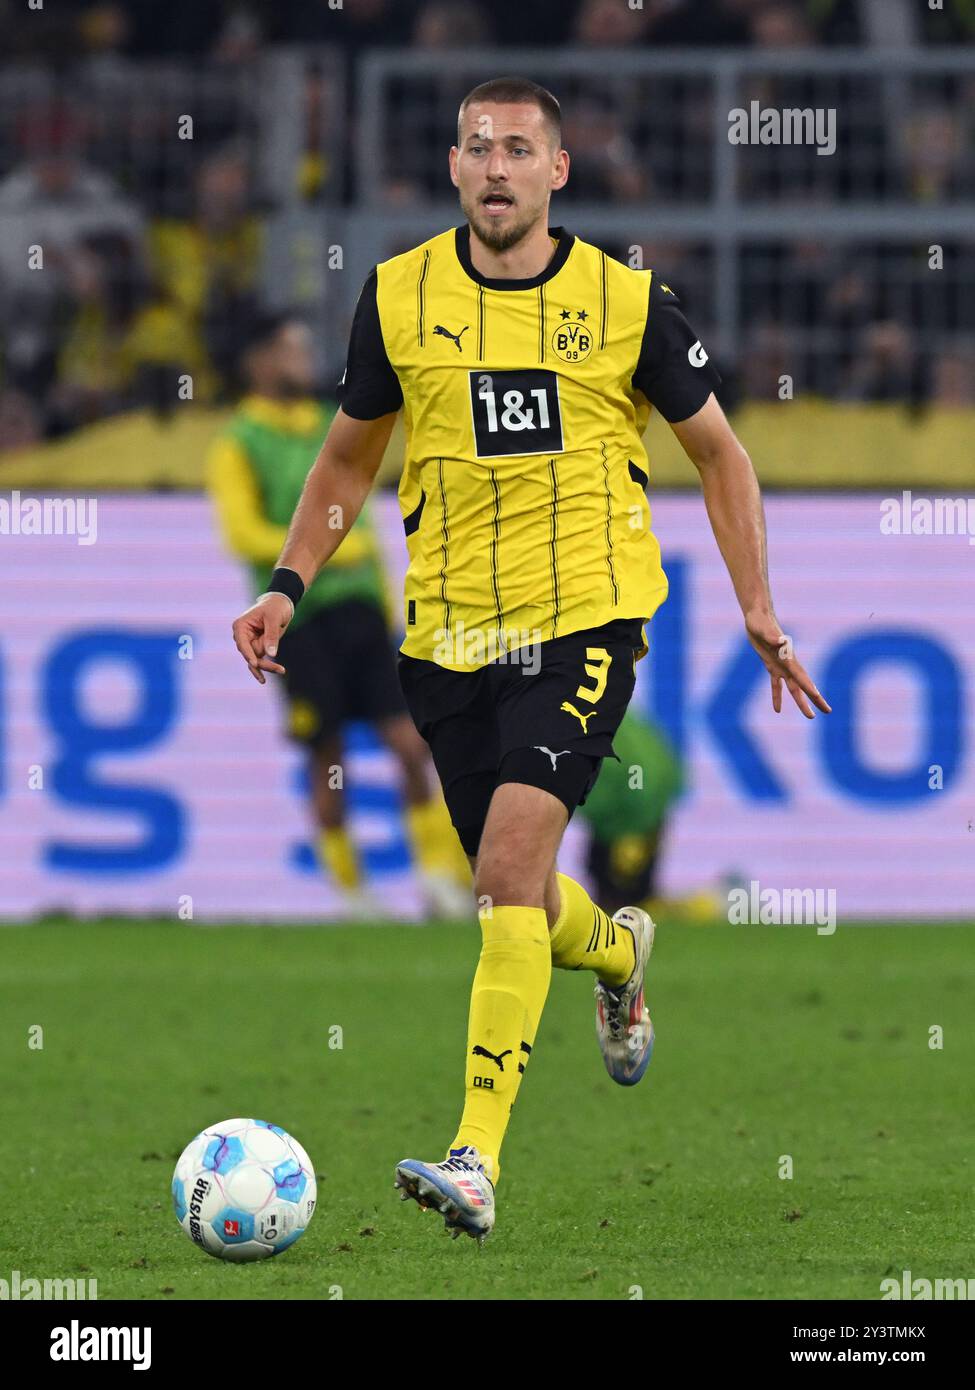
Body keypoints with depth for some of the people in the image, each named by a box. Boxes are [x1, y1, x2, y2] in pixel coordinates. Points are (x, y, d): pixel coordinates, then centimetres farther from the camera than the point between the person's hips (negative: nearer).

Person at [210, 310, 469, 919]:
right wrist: (331, 549, -18)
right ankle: (351, 890, 11)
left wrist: (381, 594, 20)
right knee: (329, 760, -1)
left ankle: (441, 876, 1)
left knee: (411, 743, -4)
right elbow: (245, 533, -13)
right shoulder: (238, 445, -1)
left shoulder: (332, 428, 17)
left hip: (359, 607, 5)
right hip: (299, 617, -5)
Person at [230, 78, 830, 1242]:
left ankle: (477, 1160, -23)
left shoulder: (626, 302, -2)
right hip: (448, 633, 3)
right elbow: (350, 455, 17)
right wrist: (287, 587, 7)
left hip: (583, 622, -3)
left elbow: (717, 452, 10)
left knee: (512, 864, -21)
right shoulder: (398, 296, 3)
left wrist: (756, 606, 4)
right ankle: (616, 953, 49)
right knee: (518, 896, 10)